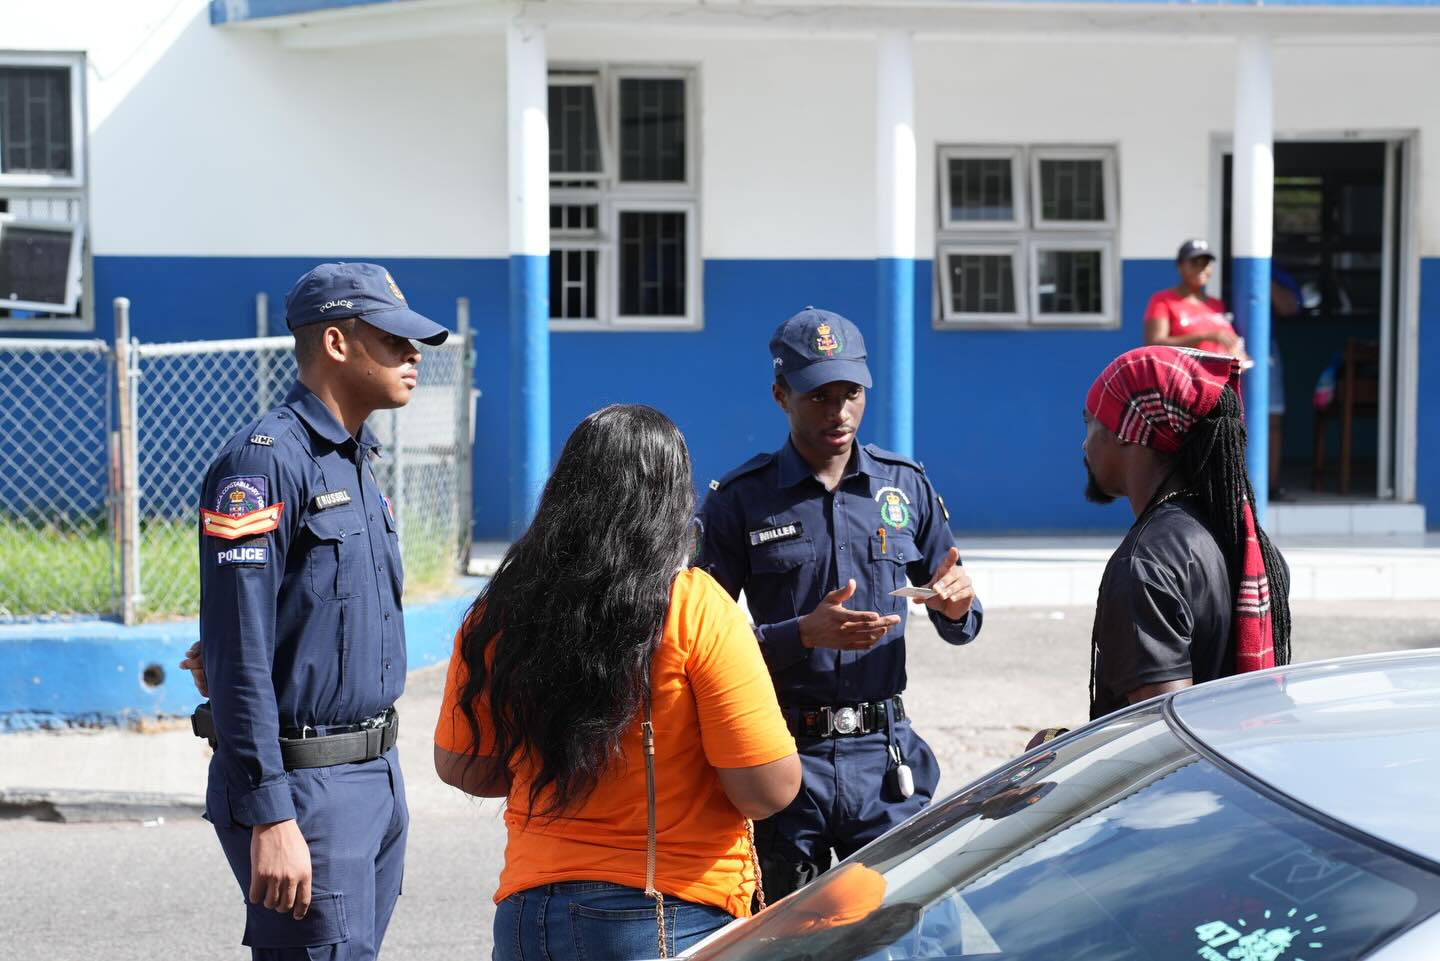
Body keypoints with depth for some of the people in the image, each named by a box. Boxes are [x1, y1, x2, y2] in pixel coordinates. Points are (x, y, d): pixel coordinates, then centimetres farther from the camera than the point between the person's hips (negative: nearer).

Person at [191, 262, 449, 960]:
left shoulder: (357, 463, 15)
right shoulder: (264, 462, -14)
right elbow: (238, 658, -19)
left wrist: (382, 776, 20)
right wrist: (270, 819, -23)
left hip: (379, 775, 9)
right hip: (304, 788, -9)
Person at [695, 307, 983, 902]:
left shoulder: (906, 486, 8)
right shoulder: (738, 500, -1)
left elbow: (958, 630, 14)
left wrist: (958, 605, -9)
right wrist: (805, 633, -20)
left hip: (886, 762, 2)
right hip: (784, 759, -2)